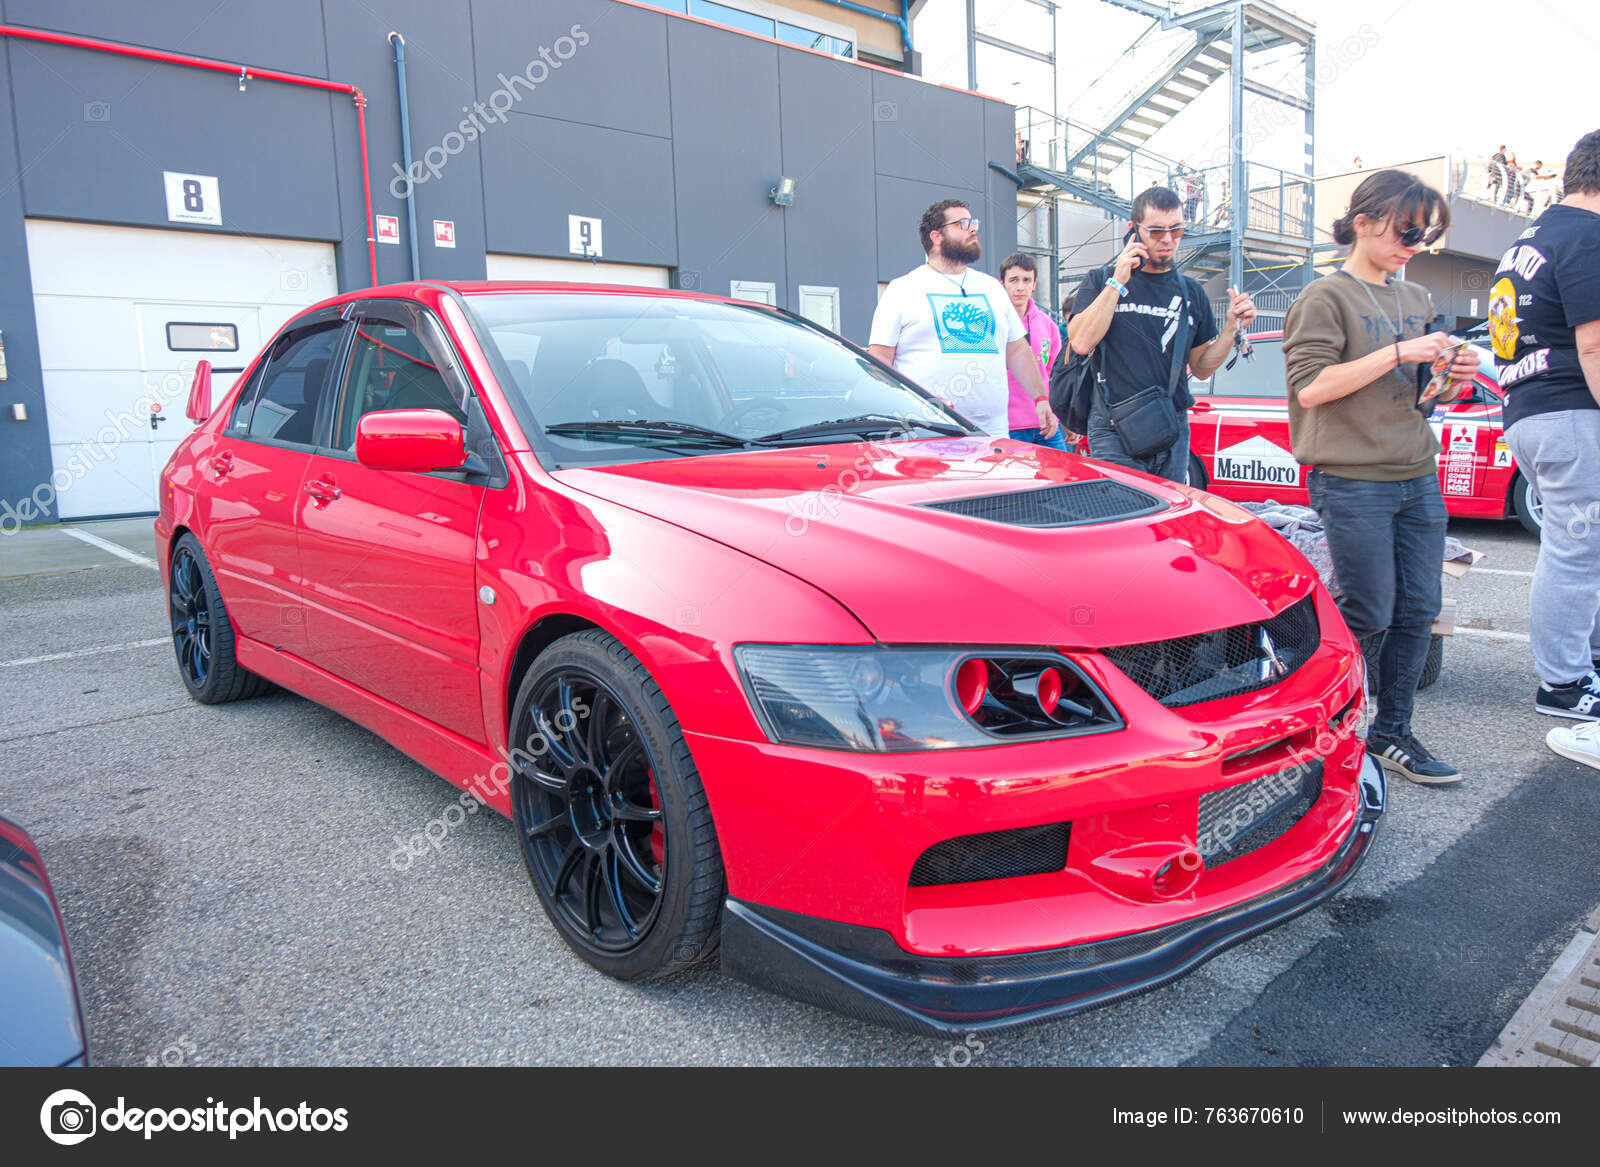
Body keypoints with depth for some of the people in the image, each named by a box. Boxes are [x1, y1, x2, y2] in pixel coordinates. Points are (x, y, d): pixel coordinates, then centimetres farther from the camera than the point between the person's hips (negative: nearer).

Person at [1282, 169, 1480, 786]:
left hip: (1418, 480, 7)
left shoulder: (1417, 299, 18)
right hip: (1354, 482, -7)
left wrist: (1453, 376, 4)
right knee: (1368, 617, -5)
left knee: (1417, 612, 5)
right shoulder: (1326, 297, -4)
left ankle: (1391, 735, 16)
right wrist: (1398, 353, -16)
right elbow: (1311, 387, -16)